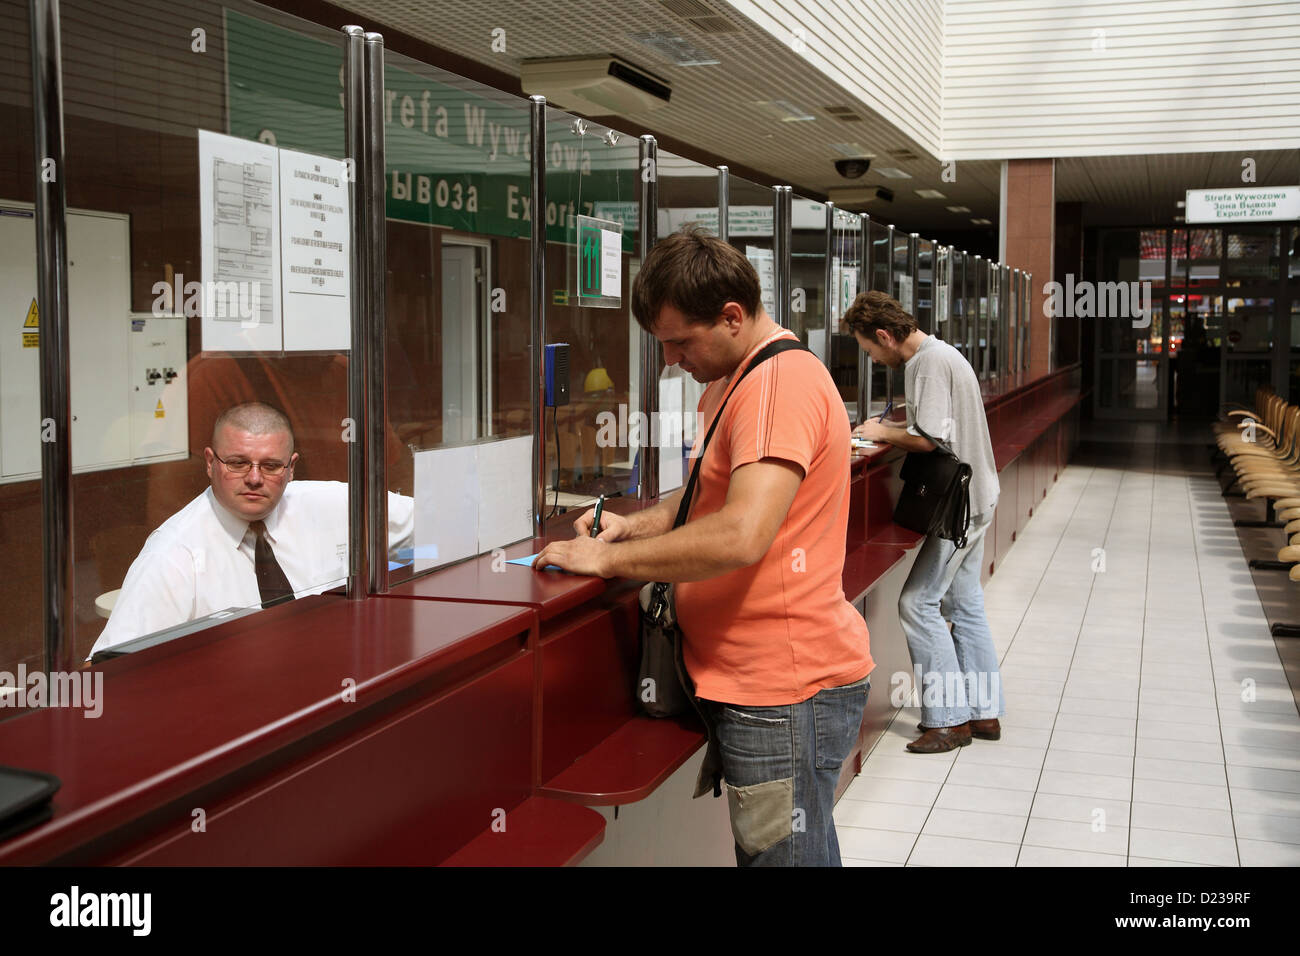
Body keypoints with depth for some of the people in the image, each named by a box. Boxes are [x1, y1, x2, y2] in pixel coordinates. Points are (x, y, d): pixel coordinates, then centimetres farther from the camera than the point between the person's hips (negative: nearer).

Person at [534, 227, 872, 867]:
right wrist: (636, 523, 8)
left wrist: (609, 559, -19)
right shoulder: (728, 383, 16)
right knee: (761, 853, 17)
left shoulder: (780, 383, -20)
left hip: (786, 693, -10)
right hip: (754, 681, 10)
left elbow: (741, 535, -30)